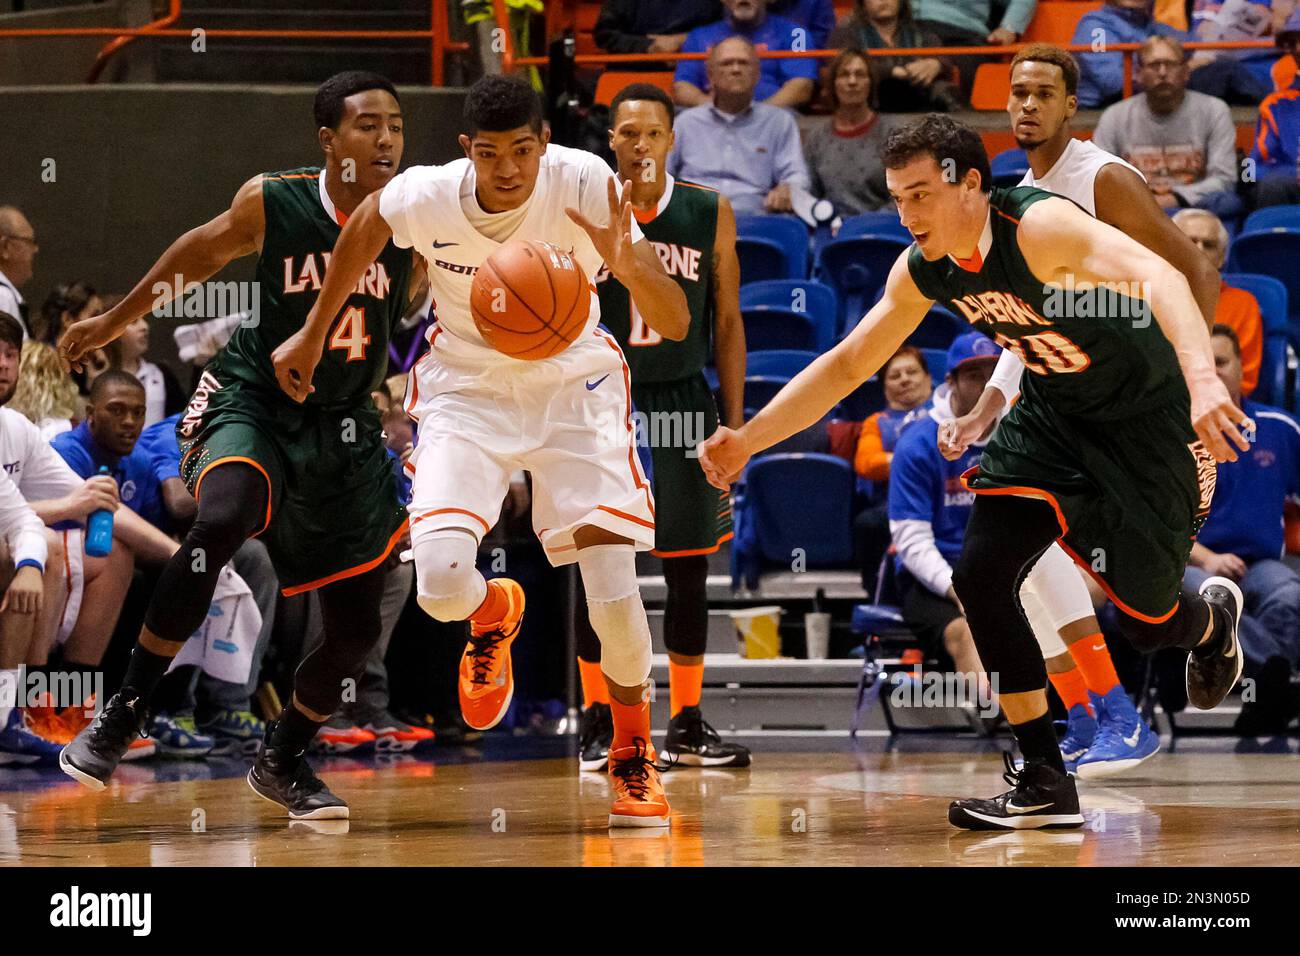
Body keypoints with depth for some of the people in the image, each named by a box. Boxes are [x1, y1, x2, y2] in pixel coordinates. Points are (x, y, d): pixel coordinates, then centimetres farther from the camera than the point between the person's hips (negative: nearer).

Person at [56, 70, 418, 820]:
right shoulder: (271, 203, -13)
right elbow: (204, 251, 6)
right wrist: (116, 321, 17)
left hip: (345, 426, 3)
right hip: (254, 399, -3)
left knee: (357, 629, 3)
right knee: (223, 520, -35)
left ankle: (283, 761, 31)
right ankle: (125, 713, -23)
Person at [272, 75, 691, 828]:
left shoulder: (585, 185, -25)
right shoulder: (424, 196, -21)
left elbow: (676, 326, -26)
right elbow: (366, 223, 6)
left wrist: (626, 264, -47)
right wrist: (314, 334, 14)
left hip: (572, 385, -1)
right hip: (467, 391, 1)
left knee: (615, 596, -14)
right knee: (441, 585, -20)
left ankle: (635, 752, 16)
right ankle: (496, 612, 21)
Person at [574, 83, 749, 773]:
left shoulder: (710, 214, 1)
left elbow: (726, 325, 6)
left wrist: (735, 425, 3)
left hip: (682, 401, 2)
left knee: (689, 570, 3)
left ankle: (687, 724, 12)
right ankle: (598, 723, 8)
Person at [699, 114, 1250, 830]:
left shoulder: (1038, 226, -32)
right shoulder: (923, 272, -8)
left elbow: (1155, 275, -48)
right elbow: (847, 365, 7)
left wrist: (1201, 377, -65)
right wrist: (747, 440, 2)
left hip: (1147, 420, -6)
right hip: (1051, 415, 6)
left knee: (1148, 623, 0)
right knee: (980, 577, -10)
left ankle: (1212, 619, 41)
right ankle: (1044, 783, -1)